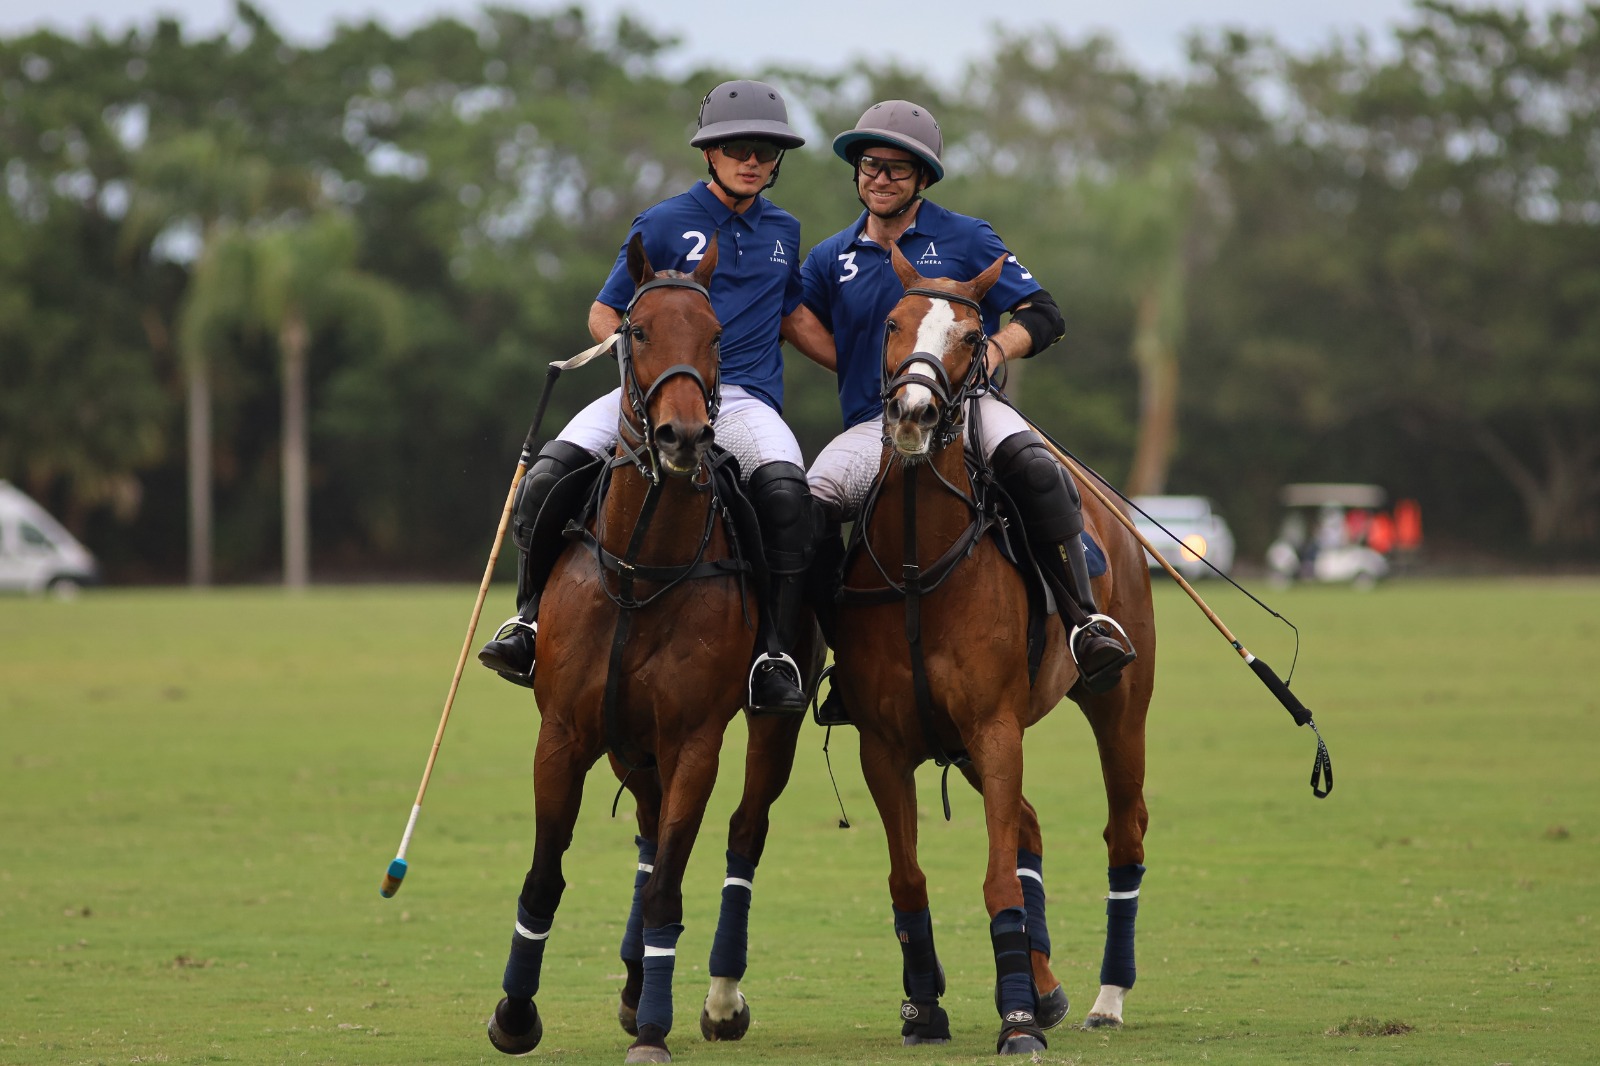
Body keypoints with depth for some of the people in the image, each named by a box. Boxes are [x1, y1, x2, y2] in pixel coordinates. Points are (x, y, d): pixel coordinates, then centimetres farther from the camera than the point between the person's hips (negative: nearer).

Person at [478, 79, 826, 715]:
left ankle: (777, 655, -26)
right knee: (551, 471, -24)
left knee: (785, 489, -32)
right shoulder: (664, 225, 6)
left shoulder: (782, 231, 18)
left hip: (744, 397, 1)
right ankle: (531, 616, -5)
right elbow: (604, 314, 9)